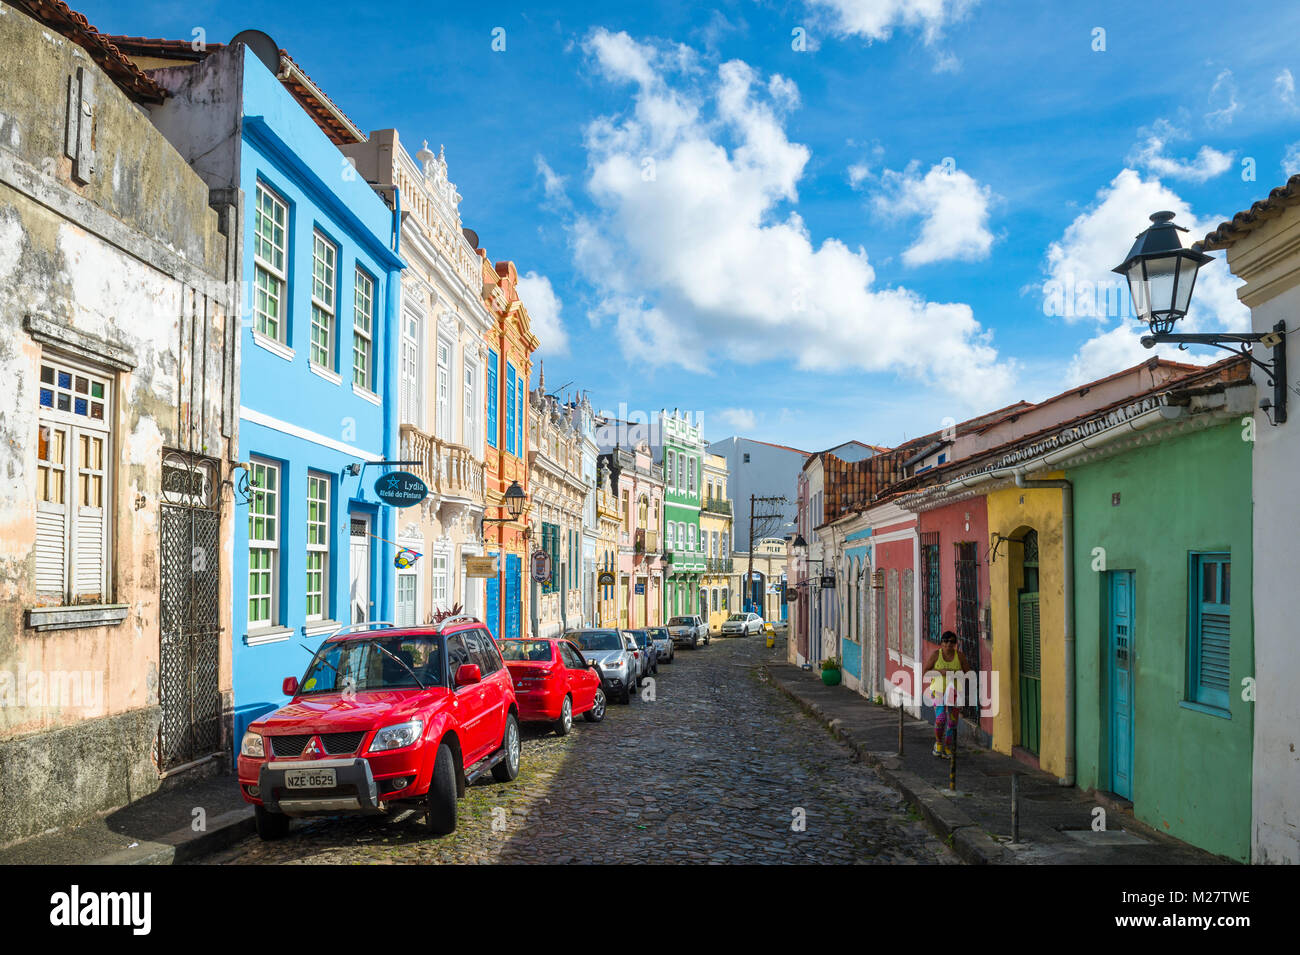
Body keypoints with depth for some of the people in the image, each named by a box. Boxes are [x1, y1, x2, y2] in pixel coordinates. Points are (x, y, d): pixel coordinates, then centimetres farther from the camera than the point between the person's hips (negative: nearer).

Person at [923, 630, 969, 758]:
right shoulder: (935, 654, -7)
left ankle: (947, 749, 21)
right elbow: (925, 672, -5)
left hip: (955, 692, 2)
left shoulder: (959, 655, -3)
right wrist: (940, 671, -19)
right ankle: (938, 742, 10)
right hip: (939, 690, -2)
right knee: (940, 719, -17)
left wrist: (959, 674, -17)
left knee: (952, 722, 4)